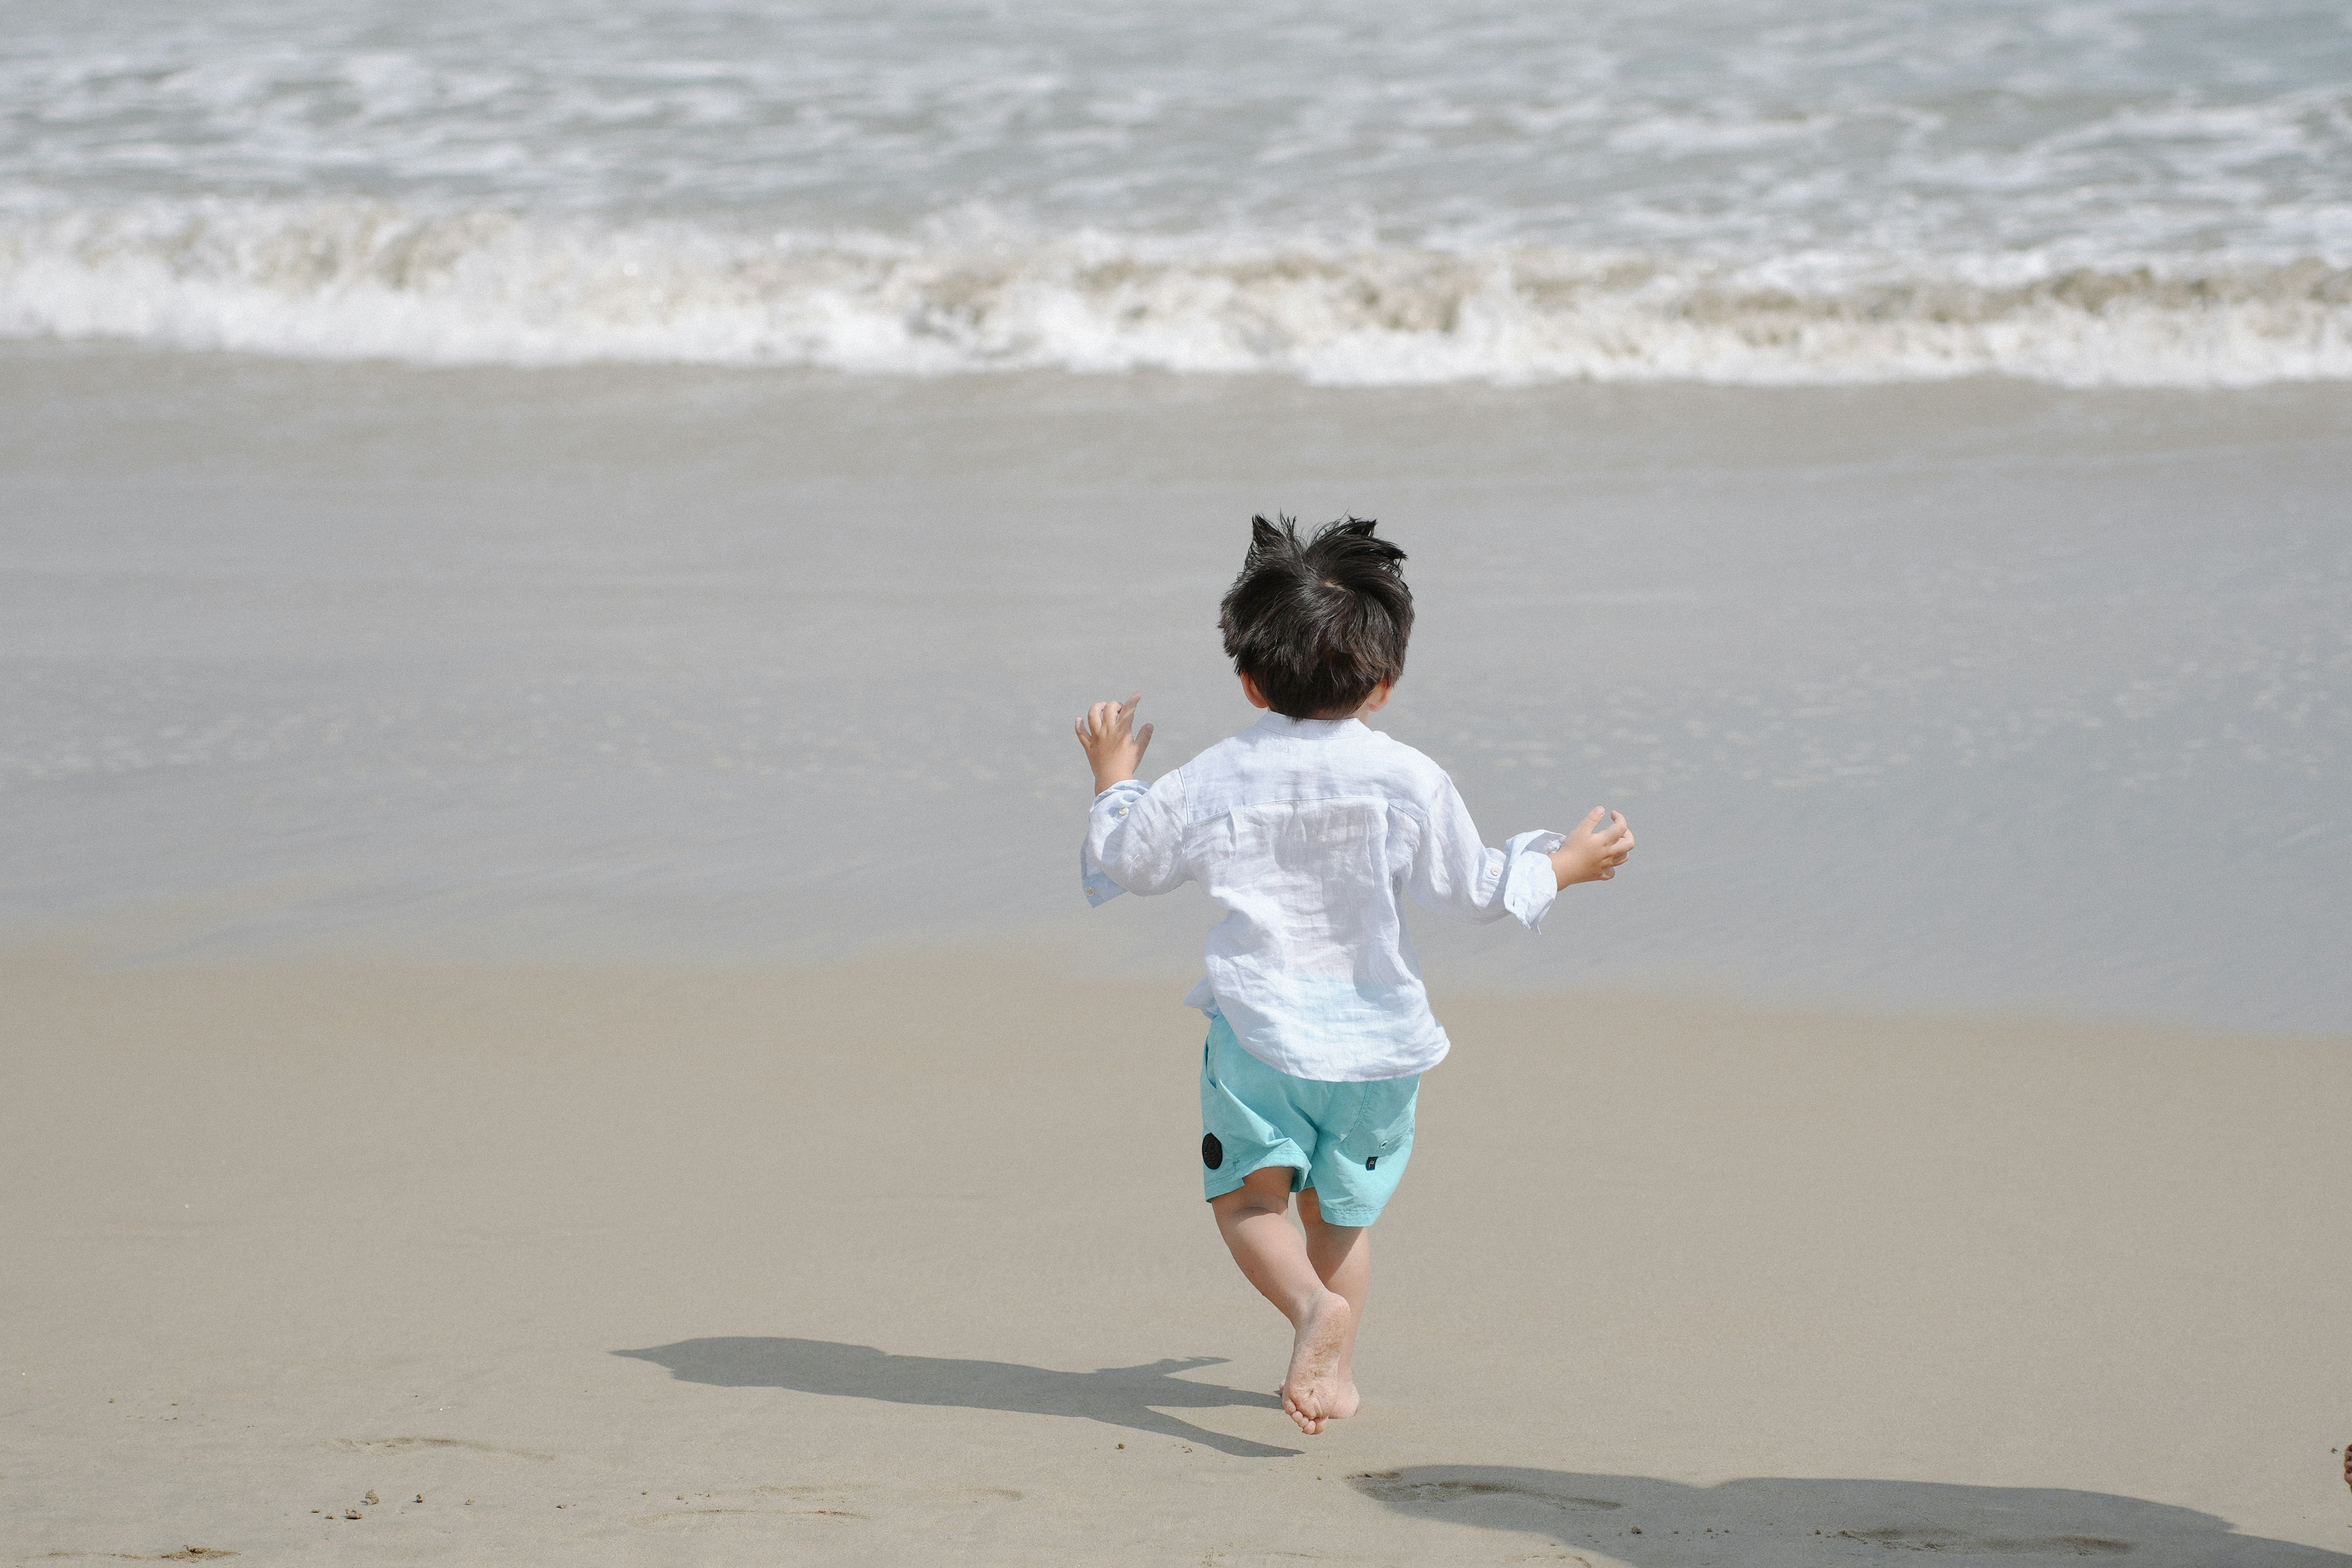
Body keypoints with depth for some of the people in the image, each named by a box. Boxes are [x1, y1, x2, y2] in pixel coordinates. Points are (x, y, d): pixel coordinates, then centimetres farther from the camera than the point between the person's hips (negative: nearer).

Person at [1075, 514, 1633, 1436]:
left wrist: (1113, 779, 29)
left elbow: (1119, 861, 10)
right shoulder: (1408, 780, -4)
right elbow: (1472, 889, 5)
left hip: (1261, 1033, -1)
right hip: (1376, 1039, 2)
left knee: (1247, 1193, 7)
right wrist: (1563, 866, 22)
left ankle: (1313, 1305, -20)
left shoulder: (1211, 781, -1)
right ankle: (1335, 1365, 20)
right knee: (1341, 1208, 18)